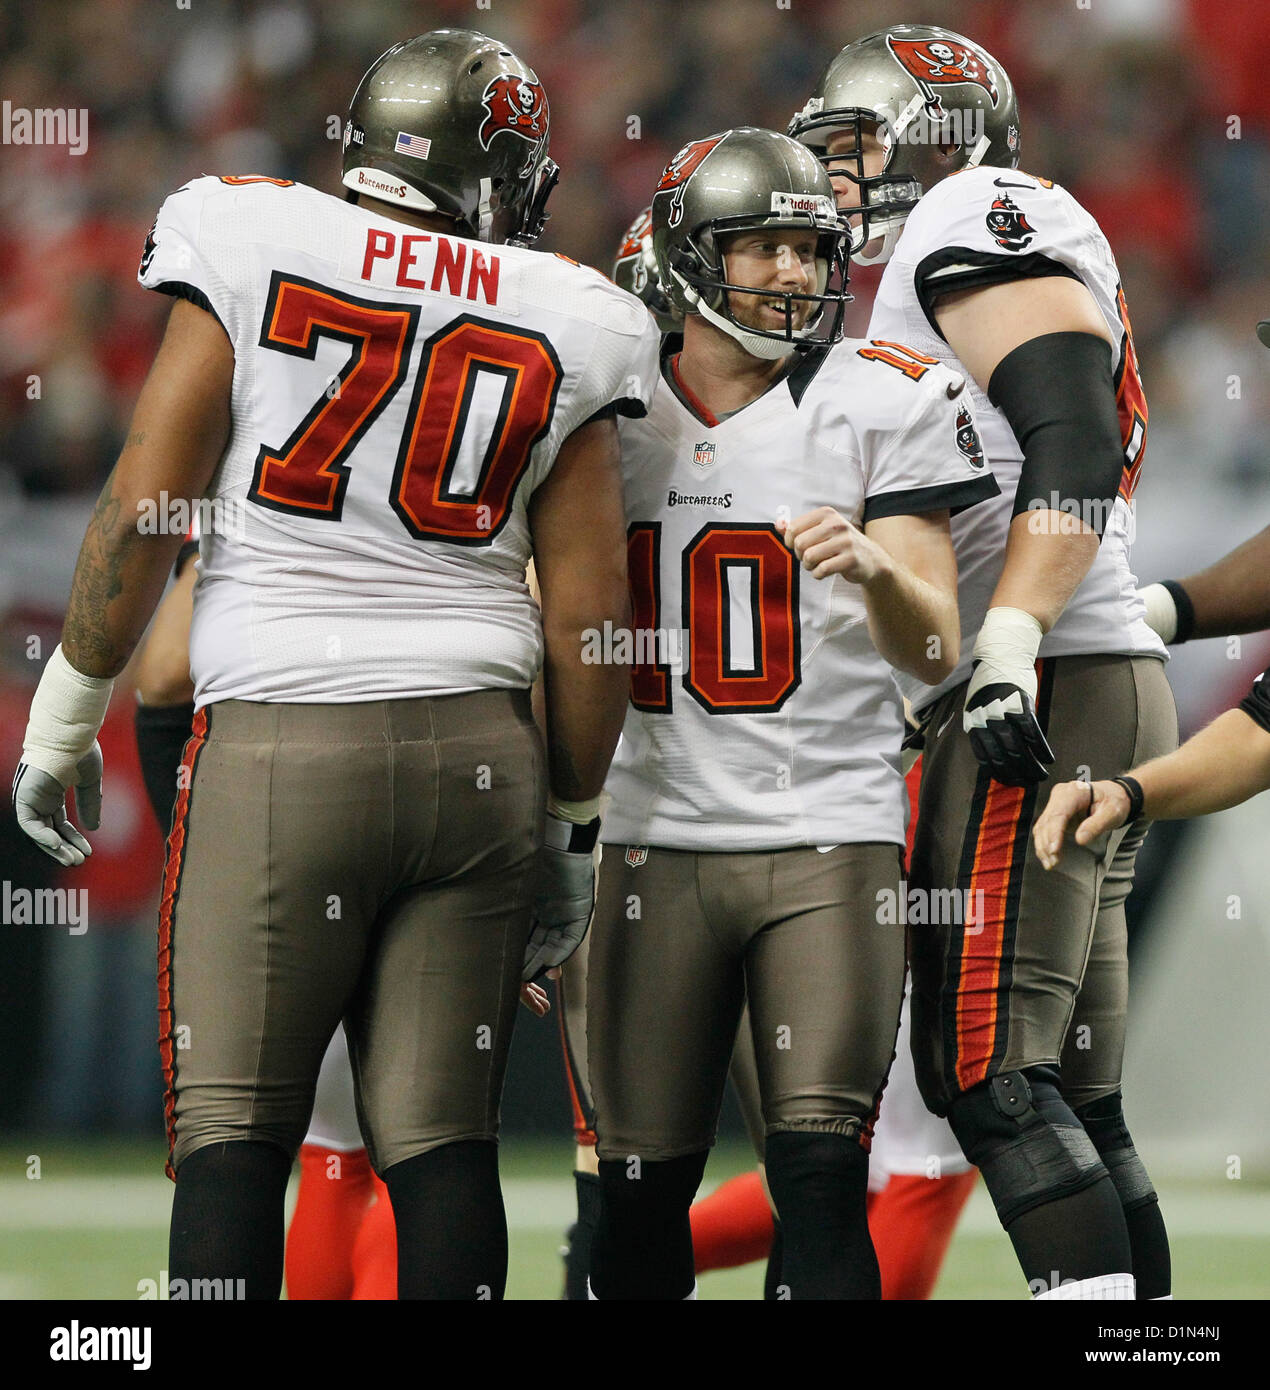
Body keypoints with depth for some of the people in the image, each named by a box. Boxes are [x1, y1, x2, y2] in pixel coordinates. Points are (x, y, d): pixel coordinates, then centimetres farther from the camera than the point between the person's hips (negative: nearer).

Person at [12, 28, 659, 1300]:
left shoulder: (251, 254, 0)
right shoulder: (557, 327, 6)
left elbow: (139, 514, -2)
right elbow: (590, 614, 7)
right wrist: (572, 826, 17)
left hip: (279, 741, -2)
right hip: (480, 750, 2)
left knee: (231, 1135, -1)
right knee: (441, 1142, 5)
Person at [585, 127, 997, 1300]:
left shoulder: (880, 407, 1)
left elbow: (933, 651, -1)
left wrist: (874, 565, -23)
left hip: (830, 839, -3)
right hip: (656, 840, 3)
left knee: (821, 1181, -12)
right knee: (642, 1193, 4)